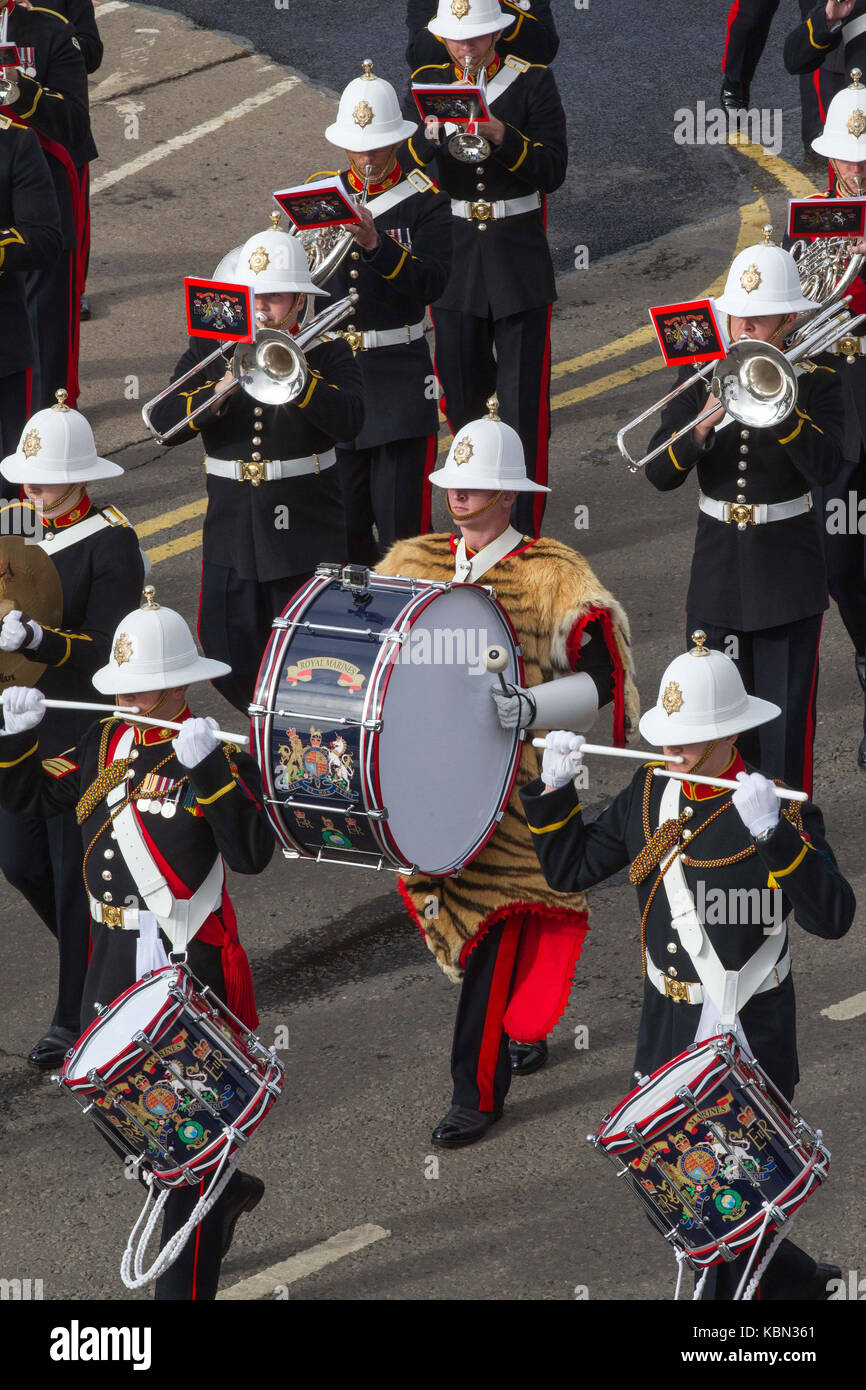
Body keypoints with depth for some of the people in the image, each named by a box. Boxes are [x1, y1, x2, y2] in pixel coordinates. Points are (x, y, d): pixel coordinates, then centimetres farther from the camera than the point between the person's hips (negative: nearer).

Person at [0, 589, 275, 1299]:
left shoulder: (219, 759, -13)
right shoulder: (107, 744, 7)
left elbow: (253, 855, -25)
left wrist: (210, 769, -34)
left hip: (189, 966, -7)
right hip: (115, 956, 7)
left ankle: (186, 1284, 6)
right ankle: (223, 1192, 42)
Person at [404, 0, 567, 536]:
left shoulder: (533, 82, -3)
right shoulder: (428, 82, 4)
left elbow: (553, 171, -10)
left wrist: (501, 135, -24)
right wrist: (431, 134, -24)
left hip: (519, 260, -3)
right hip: (452, 258, 3)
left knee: (524, 403, -6)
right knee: (460, 397, 11)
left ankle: (525, 528, -2)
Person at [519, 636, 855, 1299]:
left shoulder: (781, 811, -17)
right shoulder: (649, 793, 1)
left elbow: (833, 917, -28)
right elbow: (569, 870, 8)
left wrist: (773, 834, -39)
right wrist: (554, 790, -7)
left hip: (751, 1045, -6)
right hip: (670, 1036, 6)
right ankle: (792, 1279, 34)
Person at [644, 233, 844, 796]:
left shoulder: (816, 380, -3)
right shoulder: (702, 377, 4)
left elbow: (826, 467, -19)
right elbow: (661, 474, -4)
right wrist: (703, 425, -21)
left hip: (787, 574, -3)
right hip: (717, 574, 3)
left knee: (786, 725, -3)